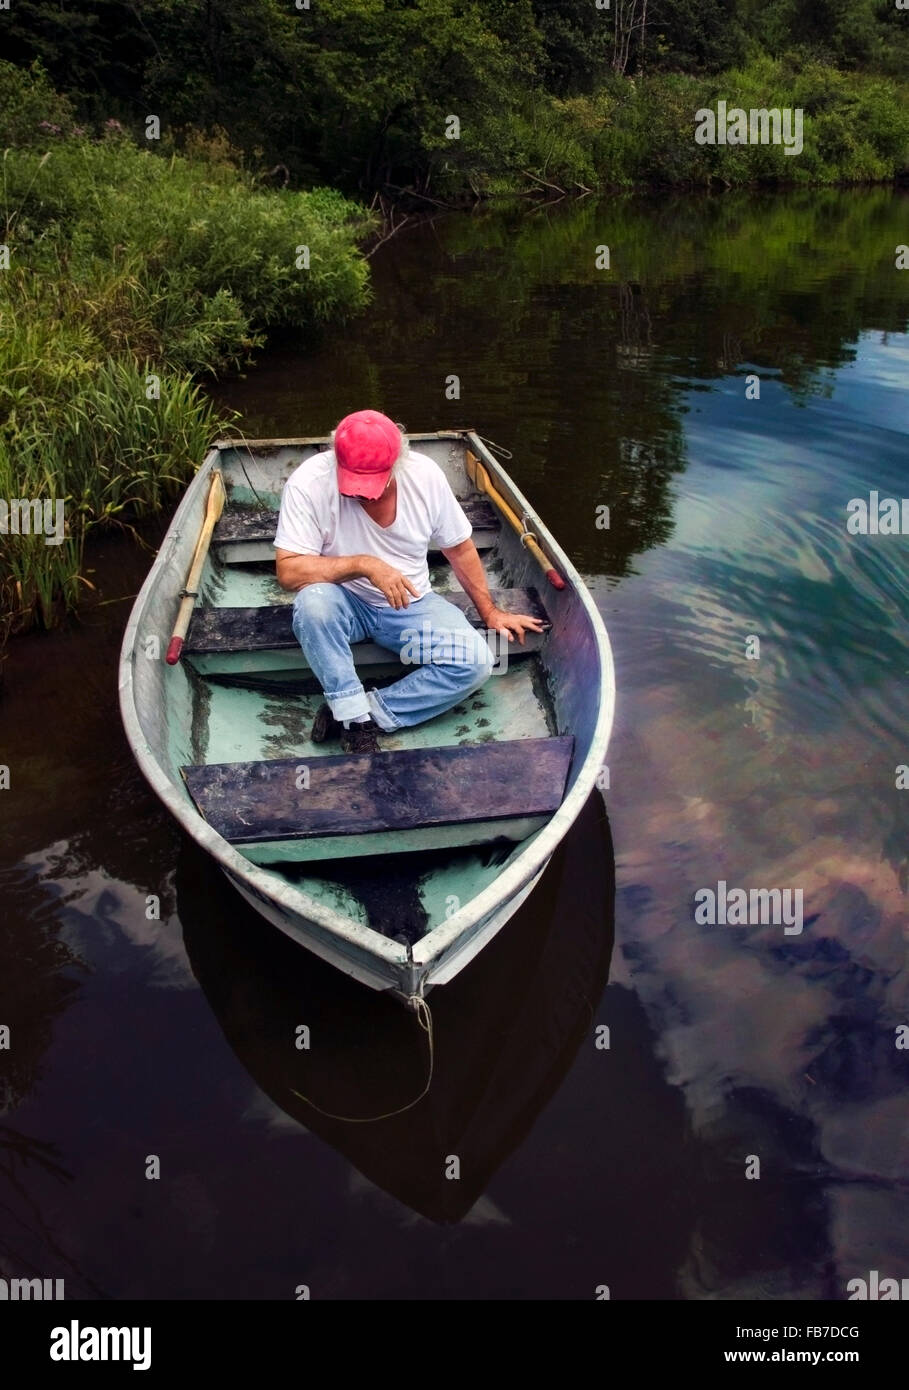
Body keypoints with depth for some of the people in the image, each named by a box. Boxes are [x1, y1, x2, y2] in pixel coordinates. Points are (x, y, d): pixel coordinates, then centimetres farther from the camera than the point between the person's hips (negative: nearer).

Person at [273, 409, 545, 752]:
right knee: (313, 602, -37)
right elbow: (288, 572, -26)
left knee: (476, 662, -21)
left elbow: (459, 548, 1)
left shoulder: (425, 475, -14)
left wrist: (490, 613, 6)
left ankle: (358, 713, -15)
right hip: (346, 604, -2)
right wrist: (364, 564, -35)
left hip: (410, 604, 3)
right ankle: (357, 722, -22)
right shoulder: (309, 483, -23)